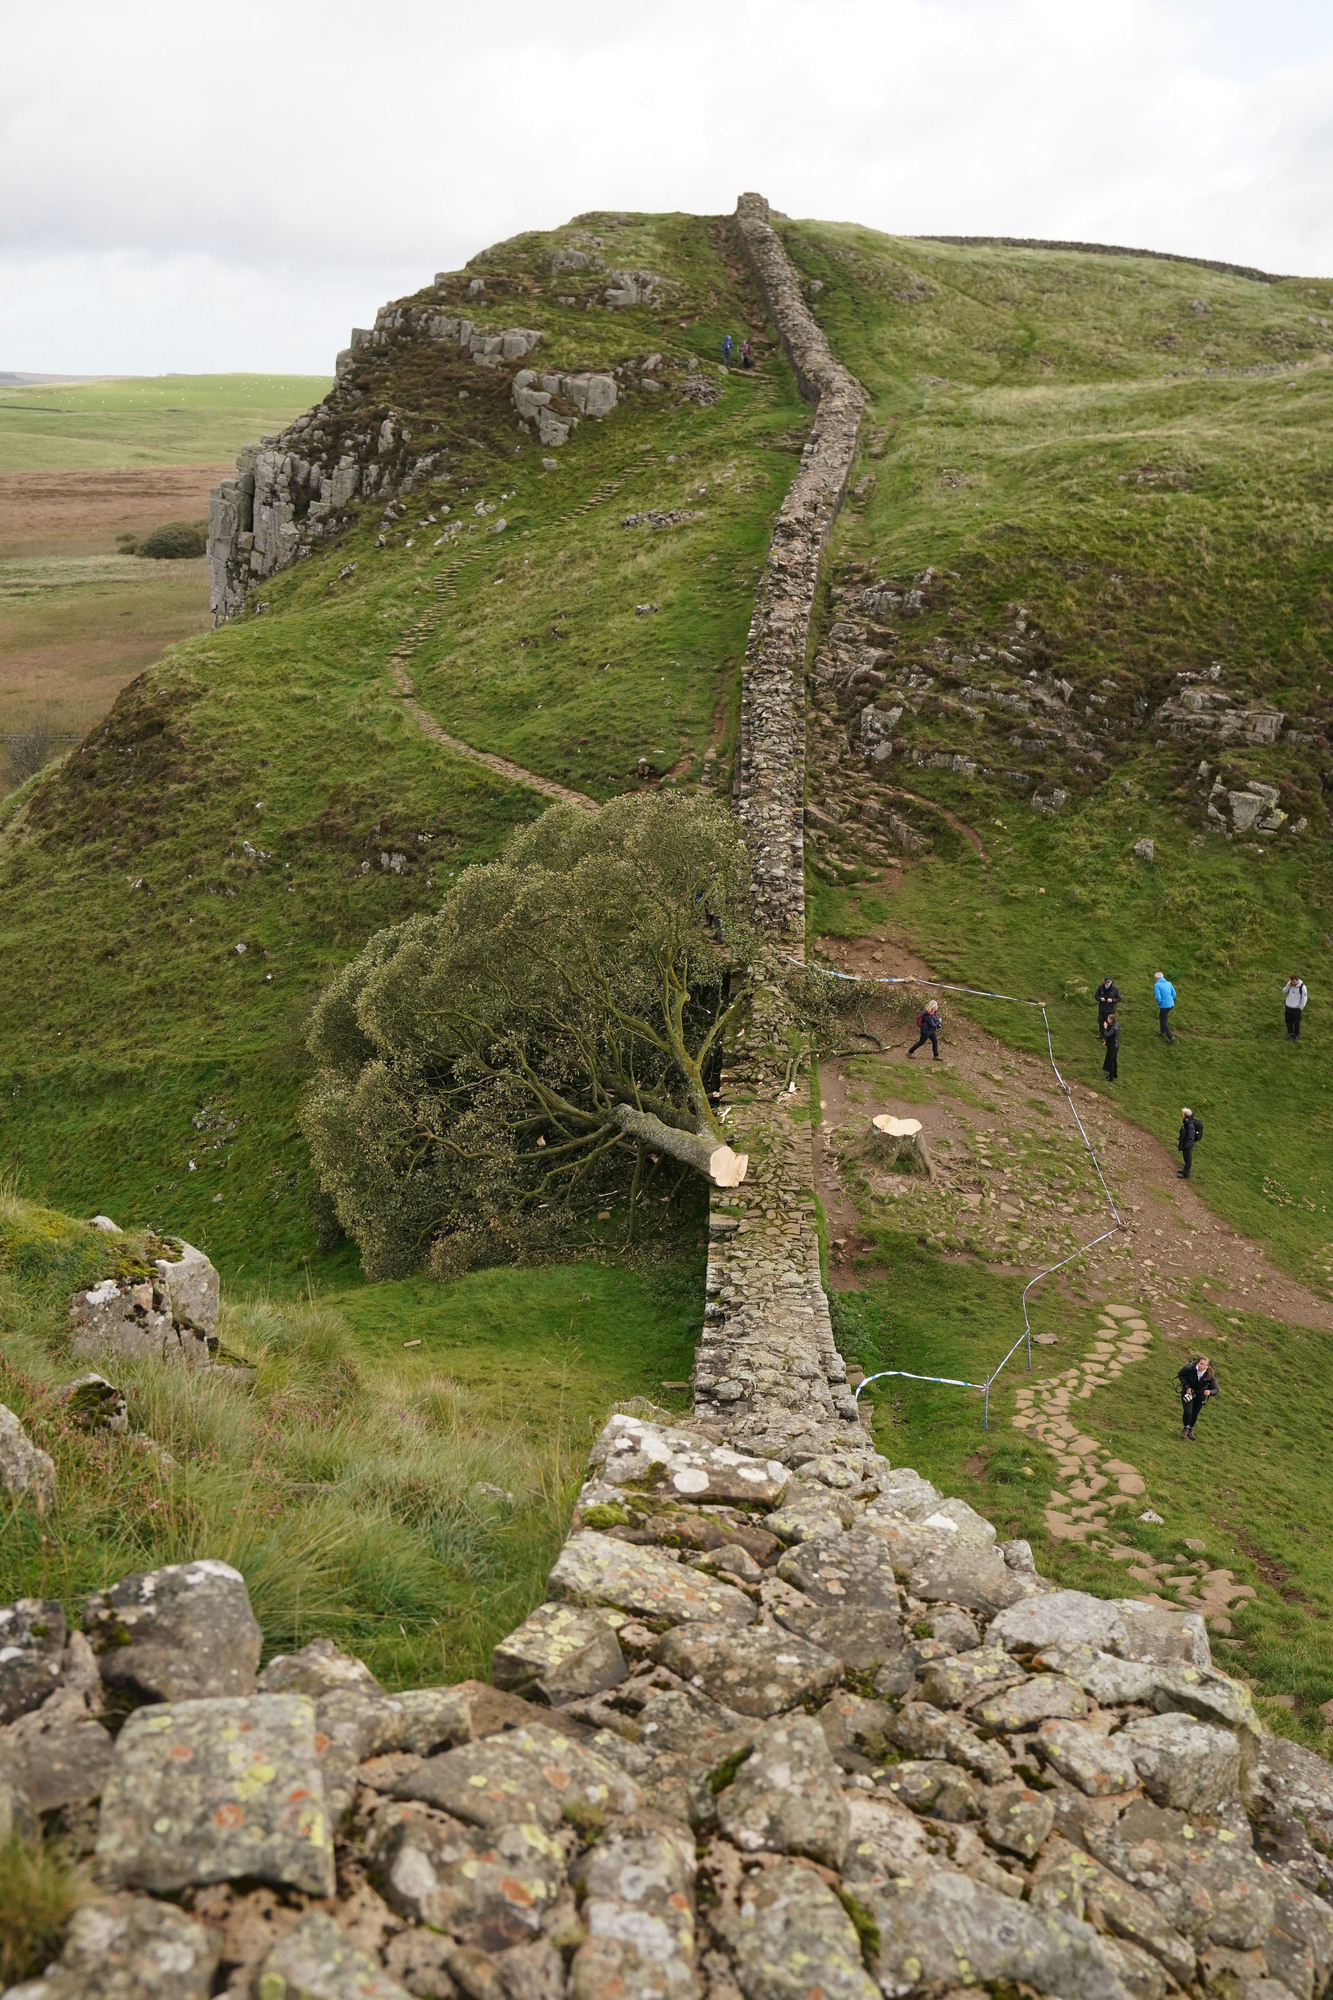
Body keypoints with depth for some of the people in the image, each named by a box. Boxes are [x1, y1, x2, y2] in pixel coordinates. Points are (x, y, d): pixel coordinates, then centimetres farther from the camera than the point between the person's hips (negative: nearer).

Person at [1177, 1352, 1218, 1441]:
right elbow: (1180, 1375, -10)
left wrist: (1210, 1392, -46)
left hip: (1200, 1395, 1)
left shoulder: (1210, 1375, -27)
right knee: (1187, 1412, -12)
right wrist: (1187, 1387, -21)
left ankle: (1191, 1430, 43)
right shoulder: (1190, 1368, -30)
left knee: (1195, 1414, 13)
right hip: (1188, 1391, -1)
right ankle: (1186, 1428, 19)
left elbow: (1216, 1389, -22)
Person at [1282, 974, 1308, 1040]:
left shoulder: (1302, 987, -21)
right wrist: (1288, 985, -22)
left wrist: (1300, 1008, -10)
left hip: (1296, 1008, -4)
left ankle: (1297, 1035, 31)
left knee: (1296, 1023, 10)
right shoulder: (1290, 983, -7)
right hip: (1288, 1006, 4)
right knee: (1289, 1021, 17)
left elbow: (1304, 998, -14)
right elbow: (1284, 992, -5)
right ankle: (1290, 1034, 37)